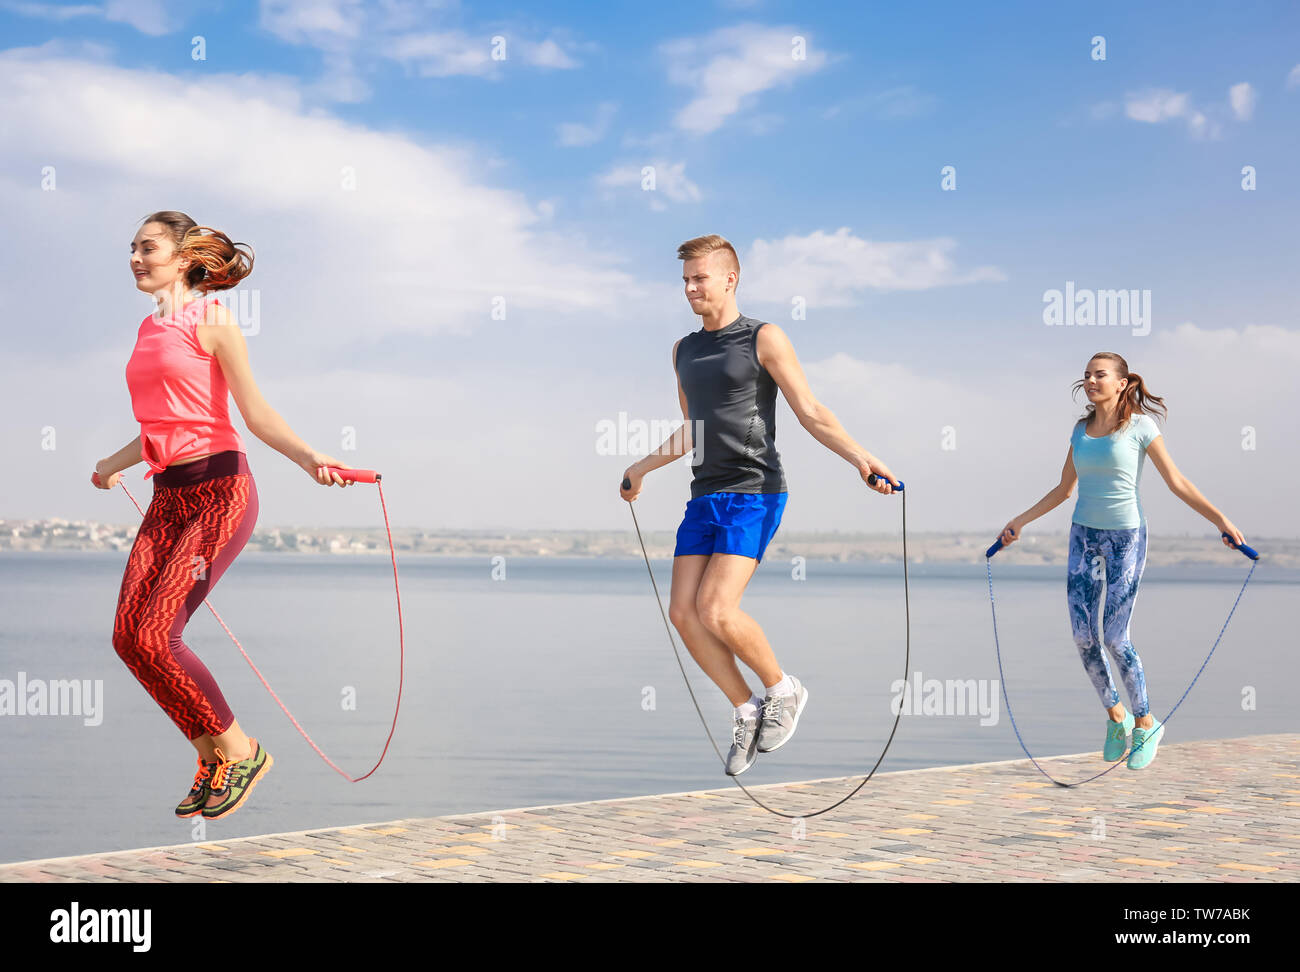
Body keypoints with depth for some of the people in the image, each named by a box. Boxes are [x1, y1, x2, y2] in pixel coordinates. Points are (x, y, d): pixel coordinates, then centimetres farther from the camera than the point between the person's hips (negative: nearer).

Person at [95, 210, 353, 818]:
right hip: (168, 496, 7)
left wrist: (307, 457, -21)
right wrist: (112, 466, 39)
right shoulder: (149, 330, 17)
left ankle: (240, 752, 2)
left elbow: (256, 413, -6)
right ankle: (212, 756, 11)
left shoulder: (212, 322, -3)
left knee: (153, 635, -16)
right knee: (128, 635, -5)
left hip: (220, 490, -7)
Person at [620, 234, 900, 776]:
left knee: (716, 610, -19)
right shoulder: (685, 351, 16)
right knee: (684, 613, -4)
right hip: (704, 498, 7)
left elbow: (812, 415, -6)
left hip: (753, 493, -7)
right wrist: (642, 468, 40)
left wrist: (859, 457, -20)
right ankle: (747, 711, 9)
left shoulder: (764, 339, -3)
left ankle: (782, 690, 5)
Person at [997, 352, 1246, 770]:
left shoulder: (1140, 426, -6)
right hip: (1084, 535, 5)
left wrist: (1221, 519, -9)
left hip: (1125, 537, -5)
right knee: (1083, 637, 0)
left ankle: (1146, 724, 11)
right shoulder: (1081, 430, 8)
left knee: (1114, 638, -8)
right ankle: (1115, 716, 20)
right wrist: (1021, 520, 17)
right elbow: (1063, 489, 19)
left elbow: (1177, 483, -3)